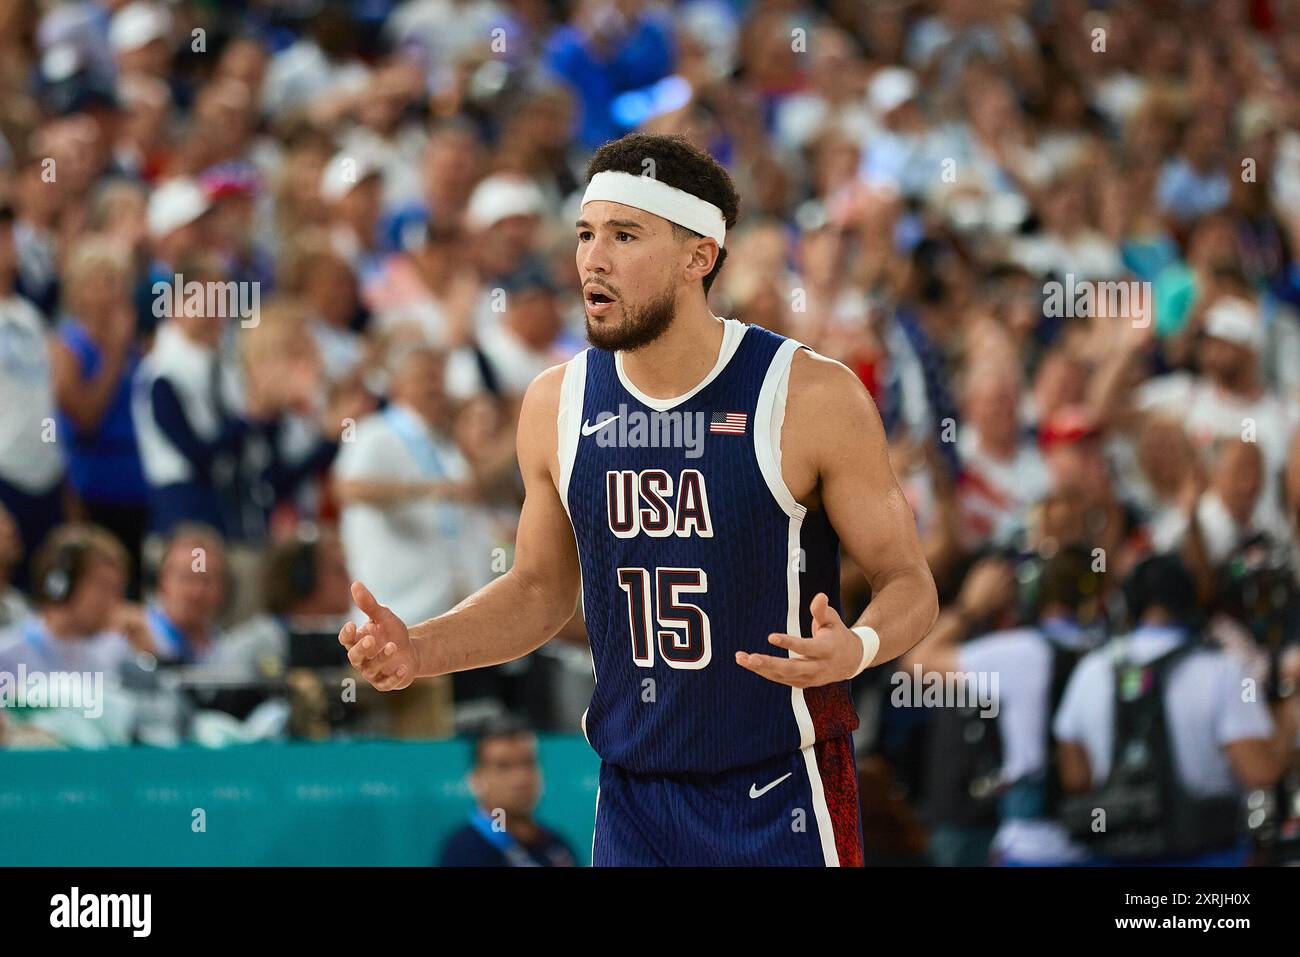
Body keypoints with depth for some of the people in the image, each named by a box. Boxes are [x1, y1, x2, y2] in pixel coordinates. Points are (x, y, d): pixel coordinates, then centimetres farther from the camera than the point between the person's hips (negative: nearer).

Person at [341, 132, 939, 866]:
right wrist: (421, 651, -1)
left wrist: (858, 647, -28)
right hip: (634, 798, 4)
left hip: (781, 800, -4)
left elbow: (909, 582, -6)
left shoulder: (812, 395, -11)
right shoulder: (558, 404, 3)